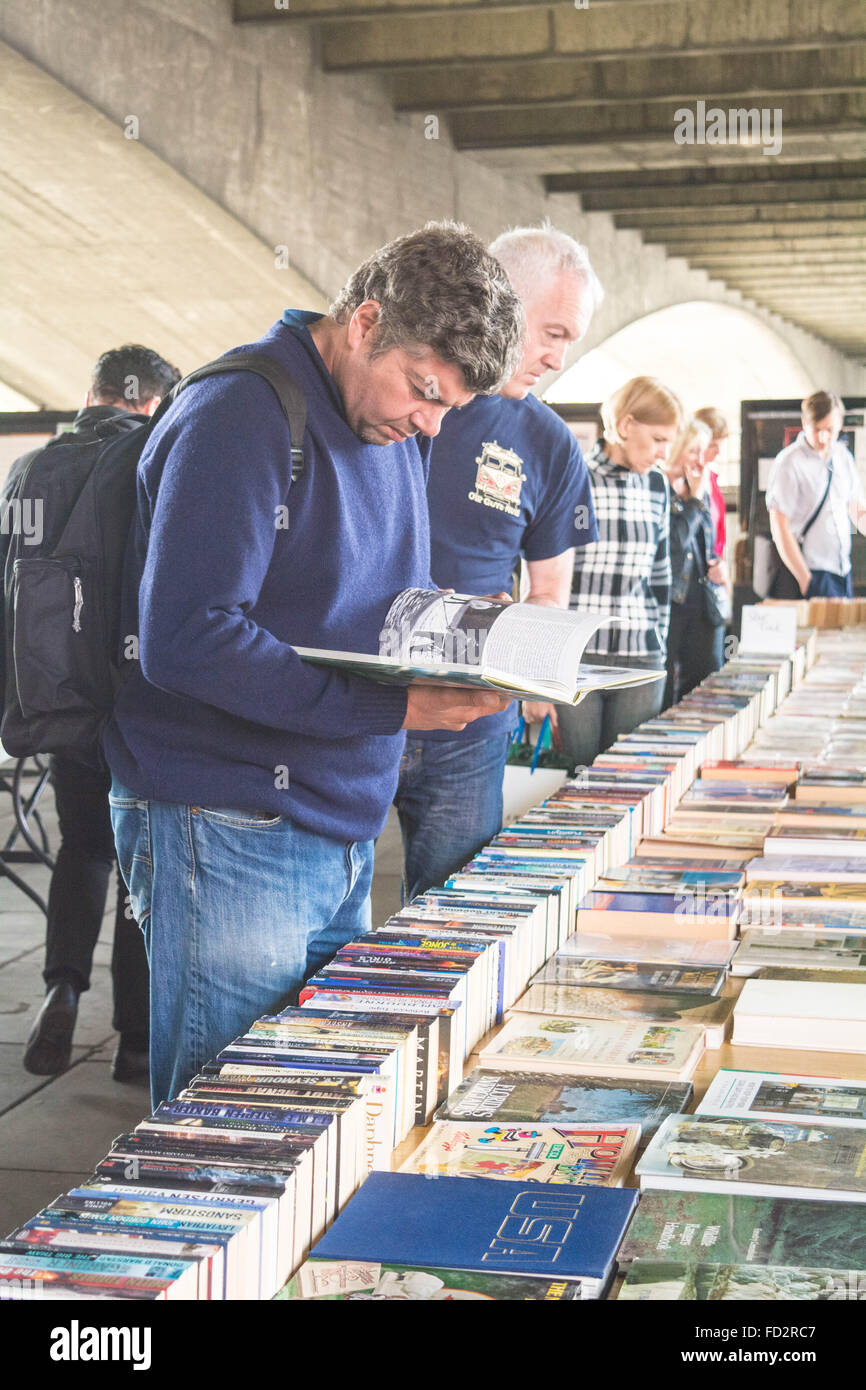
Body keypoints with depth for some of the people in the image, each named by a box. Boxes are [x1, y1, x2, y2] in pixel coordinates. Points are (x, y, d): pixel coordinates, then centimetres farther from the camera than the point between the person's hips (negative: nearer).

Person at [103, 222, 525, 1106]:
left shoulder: (396, 433, 12)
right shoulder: (238, 418, -16)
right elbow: (185, 639, -25)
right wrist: (391, 707, -24)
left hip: (343, 830, 9)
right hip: (229, 836, -9)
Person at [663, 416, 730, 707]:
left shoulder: (700, 491, 15)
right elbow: (675, 540, -20)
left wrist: (717, 566, 5)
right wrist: (696, 498, -13)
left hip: (704, 607, 7)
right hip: (669, 607, -7)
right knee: (663, 697, -1)